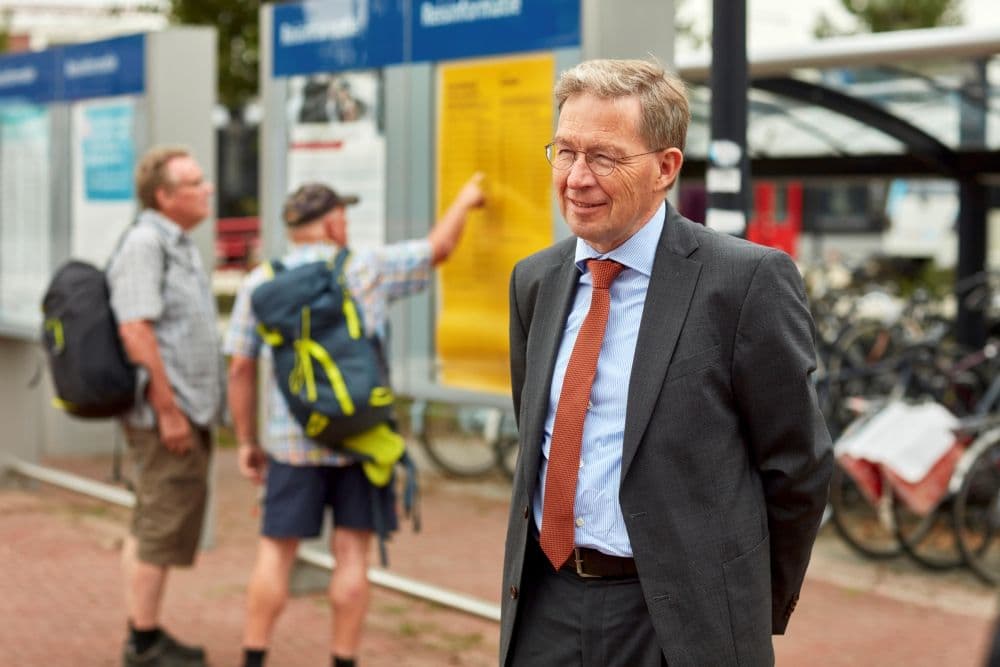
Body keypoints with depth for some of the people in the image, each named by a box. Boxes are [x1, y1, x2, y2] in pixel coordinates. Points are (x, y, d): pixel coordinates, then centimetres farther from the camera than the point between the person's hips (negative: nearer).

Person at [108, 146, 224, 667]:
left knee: (151, 525, 14)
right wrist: (168, 410, -23)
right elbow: (134, 330, -22)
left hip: (185, 410, 10)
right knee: (164, 527, -5)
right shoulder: (144, 243, -15)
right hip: (165, 411, -10)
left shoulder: (179, 245, 15)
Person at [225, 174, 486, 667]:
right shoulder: (367, 269, -3)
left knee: (276, 552, 7)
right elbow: (439, 248, 10)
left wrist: (246, 442, 10)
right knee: (351, 554, 4)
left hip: (293, 441, 1)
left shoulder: (259, 284, 0)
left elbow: (240, 370, 1)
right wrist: (464, 201, 28)